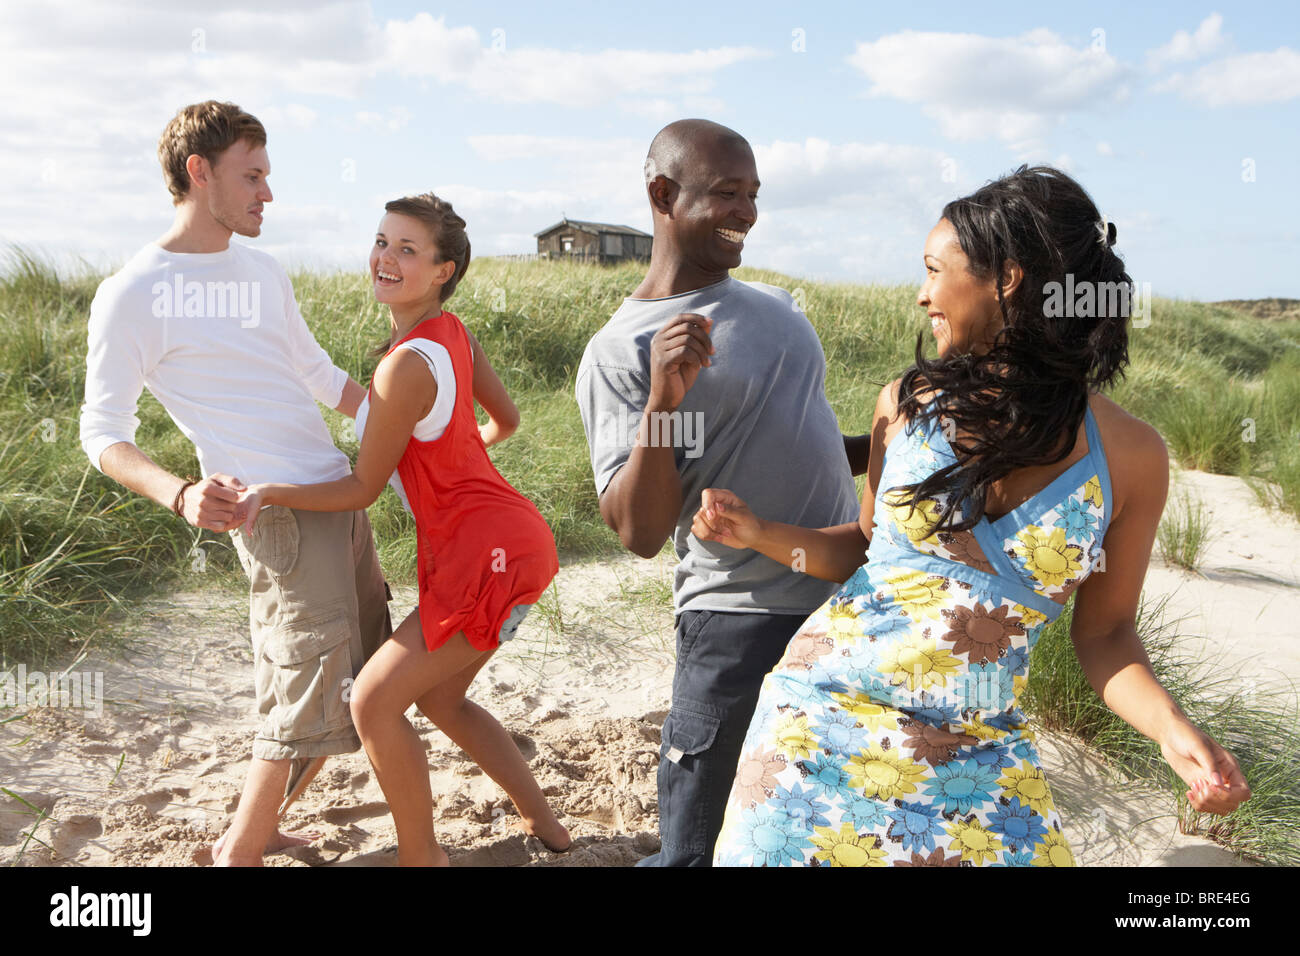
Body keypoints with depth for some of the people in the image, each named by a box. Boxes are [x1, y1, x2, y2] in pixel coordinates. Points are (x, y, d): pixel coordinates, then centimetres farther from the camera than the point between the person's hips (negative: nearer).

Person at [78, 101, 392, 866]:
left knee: (361, 679, 14)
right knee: (313, 695, -7)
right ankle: (238, 853, 14)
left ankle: (263, 826, 30)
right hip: (281, 513, -8)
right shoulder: (133, 296, -9)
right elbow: (104, 434, -8)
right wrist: (181, 494, -27)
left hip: (341, 493, 8)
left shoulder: (264, 272, 12)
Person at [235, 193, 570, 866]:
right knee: (438, 697, 23)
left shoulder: (408, 364, -21)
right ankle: (541, 821, 36)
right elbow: (506, 419, 21)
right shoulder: (454, 334, 5)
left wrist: (269, 494, -15)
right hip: (504, 540, 10)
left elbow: (363, 489, -13)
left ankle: (422, 855, 13)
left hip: (489, 555, -10)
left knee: (374, 701, -3)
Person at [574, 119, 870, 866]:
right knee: (696, 848, 4)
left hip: (852, 600, 7)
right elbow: (641, 535, -16)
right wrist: (663, 399, -28)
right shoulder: (620, 352, -10)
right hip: (743, 627, -6)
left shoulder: (775, 304, 11)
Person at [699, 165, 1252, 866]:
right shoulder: (906, 405, -3)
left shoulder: (1129, 456, -7)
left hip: (977, 755, 0)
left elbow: (1103, 631, 1)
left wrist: (1171, 727, -15)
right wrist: (760, 533, -5)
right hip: (825, 710, 1)